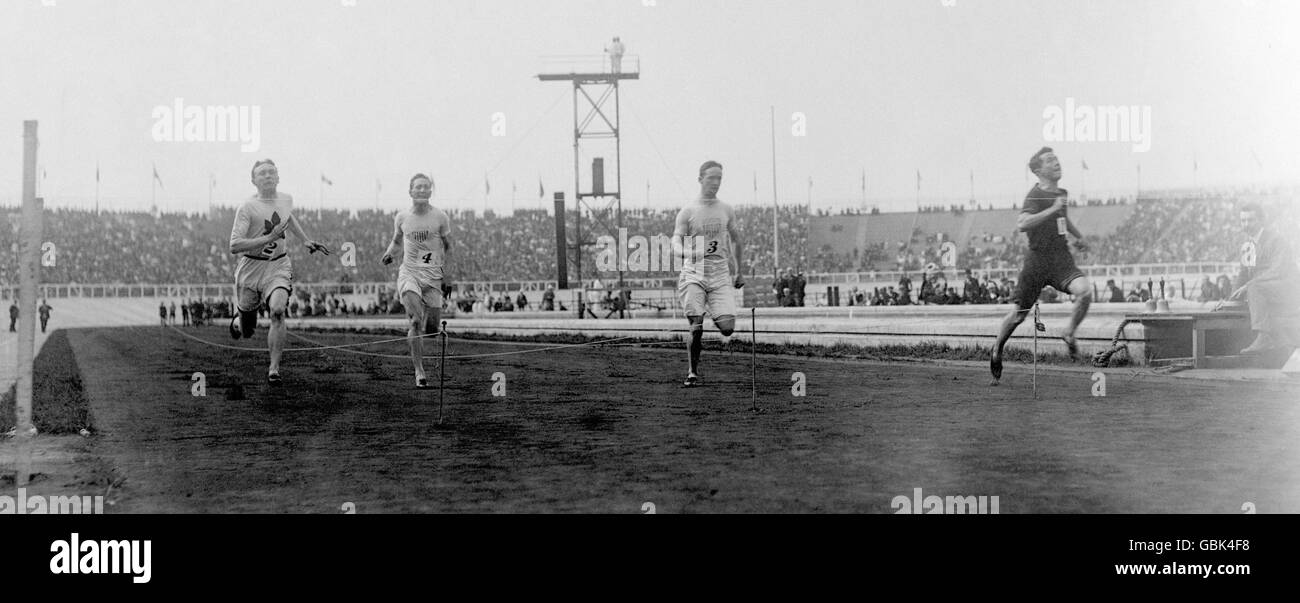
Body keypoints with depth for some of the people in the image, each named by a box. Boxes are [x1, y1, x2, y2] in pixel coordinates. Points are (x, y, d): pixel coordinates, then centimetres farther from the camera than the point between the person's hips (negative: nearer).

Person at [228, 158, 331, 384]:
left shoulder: (286, 200, 3)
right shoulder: (247, 208, -14)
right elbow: (234, 246, -22)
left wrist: (305, 241, 24)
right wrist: (269, 238, -27)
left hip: (279, 266, 2)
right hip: (251, 268, -2)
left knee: (278, 311, -25)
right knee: (246, 332, 9)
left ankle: (274, 369, -17)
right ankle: (237, 321, 48)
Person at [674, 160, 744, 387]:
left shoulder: (726, 211, 10)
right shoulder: (687, 212, 0)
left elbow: (735, 239, 23)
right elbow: (676, 243, -7)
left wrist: (740, 271, 23)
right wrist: (689, 253, -29)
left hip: (721, 275, 2)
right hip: (694, 274, -2)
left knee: (727, 327, -12)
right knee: (696, 329, -10)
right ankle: (693, 372, 6)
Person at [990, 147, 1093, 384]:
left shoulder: (1062, 193, 10)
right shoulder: (1036, 195, -13)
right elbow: (1022, 224, -32)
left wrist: (1078, 236, 26)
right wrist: (1052, 209, -33)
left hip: (1061, 259, 5)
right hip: (1037, 260, -5)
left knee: (1085, 290, -24)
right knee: (1019, 314, 4)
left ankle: (1069, 335, 0)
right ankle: (997, 352, 31)